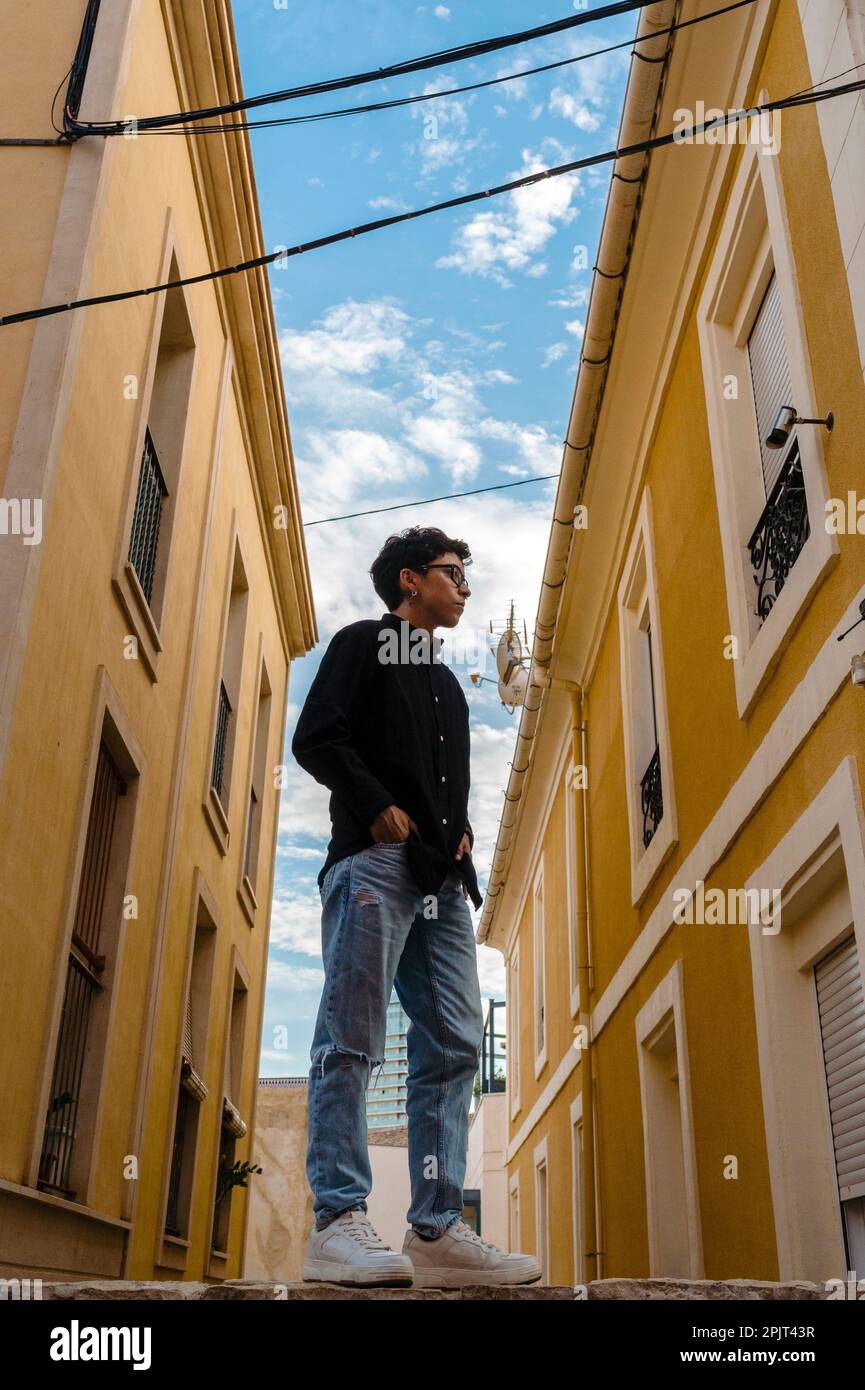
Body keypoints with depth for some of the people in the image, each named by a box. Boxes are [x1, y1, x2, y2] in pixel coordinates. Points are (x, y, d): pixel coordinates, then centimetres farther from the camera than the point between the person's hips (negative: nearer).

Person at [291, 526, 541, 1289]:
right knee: (353, 1036, -11)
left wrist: (462, 832, 9)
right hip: (373, 860, -8)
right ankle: (338, 1222, -9)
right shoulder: (362, 643, 9)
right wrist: (378, 807, -13)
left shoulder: (446, 680, 29)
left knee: (454, 1044, 0)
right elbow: (316, 737, -4)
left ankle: (437, 1230, 1)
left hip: (441, 875, 8)